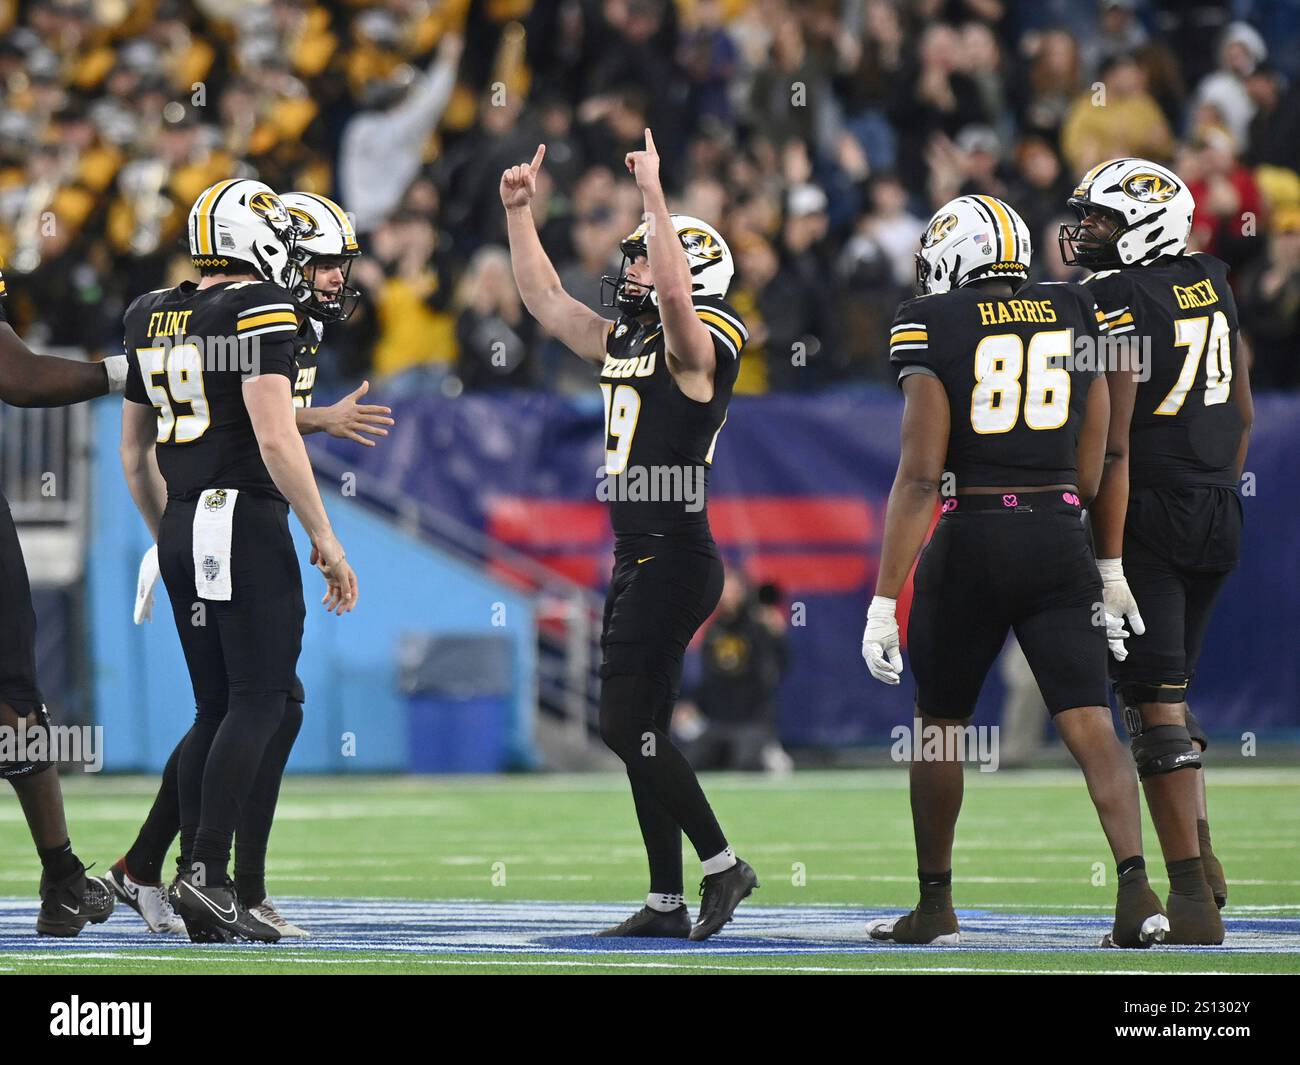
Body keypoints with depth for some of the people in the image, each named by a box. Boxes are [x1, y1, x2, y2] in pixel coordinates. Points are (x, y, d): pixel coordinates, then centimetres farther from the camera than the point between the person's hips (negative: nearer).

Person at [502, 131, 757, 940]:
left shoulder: (700, 345, -10)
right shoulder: (623, 343, 15)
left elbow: (675, 295, -31)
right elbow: (546, 299, 25)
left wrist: (655, 195, -32)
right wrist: (520, 212, 20)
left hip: (675, 559, -9)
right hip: (637, 559, 9)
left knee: (627, 723, -11)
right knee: (641, 729, 8)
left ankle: (722, 863, -1)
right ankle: (668, 902, 12)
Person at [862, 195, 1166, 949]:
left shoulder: (934, 329, -6)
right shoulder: (1078, 317, 6)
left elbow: (920, 476, -12)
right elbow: (1090, 473, 5)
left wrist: (884, 599, -12)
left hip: (972, 542, -2)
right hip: (1060, 542, 3)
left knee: (940, 724, 15)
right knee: (1090, 724, -2)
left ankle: (936, 907, 23)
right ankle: (1136, 884, -21)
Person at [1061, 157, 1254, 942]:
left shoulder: (1116, 302, -14)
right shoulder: (1213, 286, 9)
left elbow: (1114, 442, -19)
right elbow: (1244, 412, 17)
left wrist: (1110, 562, -20)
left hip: (1149, 518, -7)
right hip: (1219, 518, 7)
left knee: (1154, 704, -5)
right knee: (1172, 689, 21)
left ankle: (1192, 902, -7)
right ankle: (1201, 858, 22)